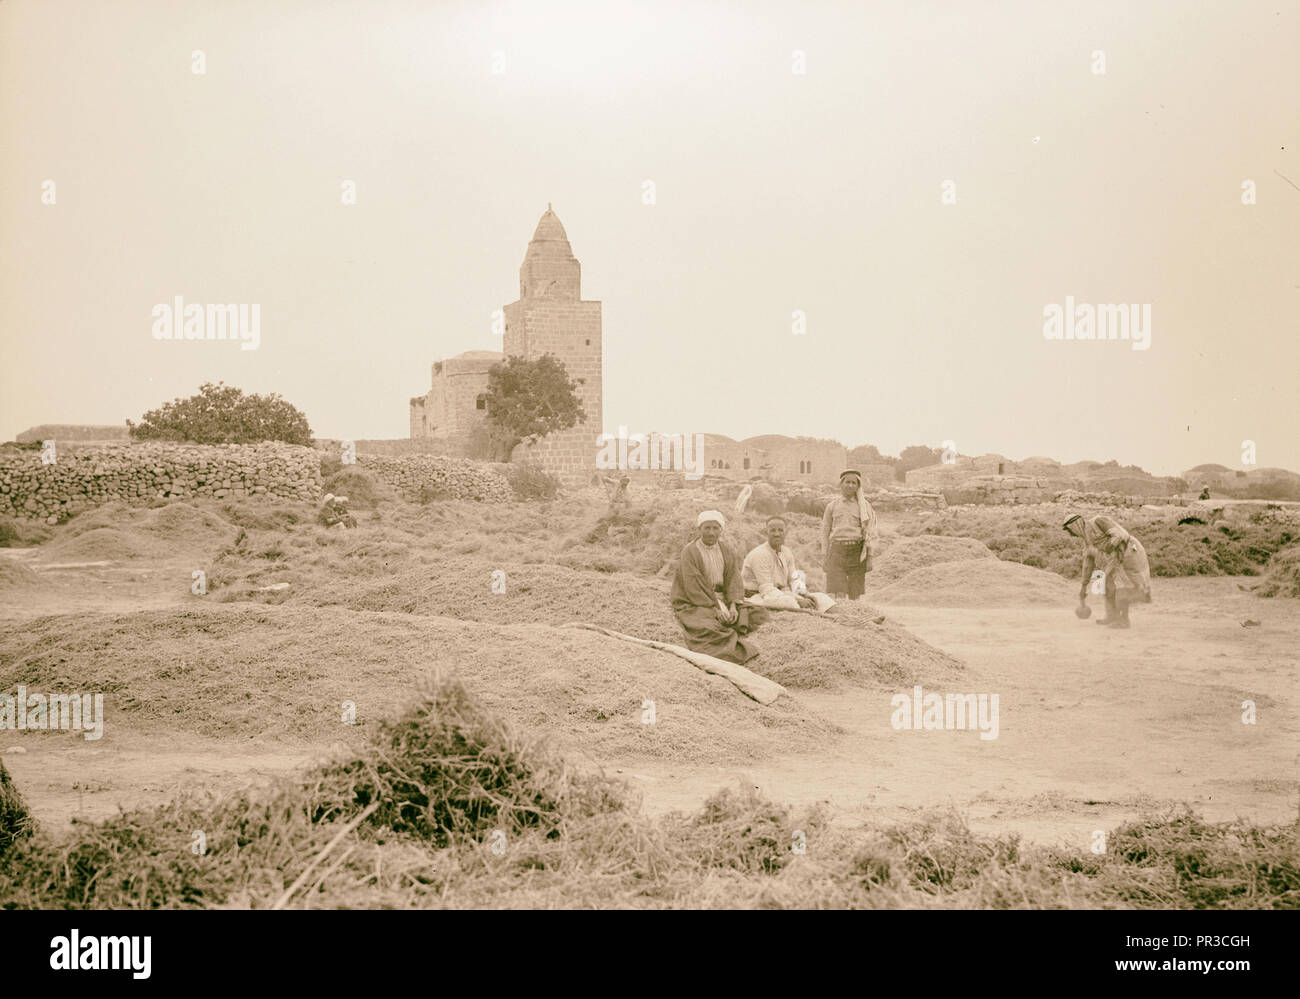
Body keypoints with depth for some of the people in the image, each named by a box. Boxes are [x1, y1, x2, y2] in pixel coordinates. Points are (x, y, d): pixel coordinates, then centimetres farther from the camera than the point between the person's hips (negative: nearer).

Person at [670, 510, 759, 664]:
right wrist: (716, 608, -23)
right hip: (694, 604, -5)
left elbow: (733, 581, 2)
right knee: (708, 626, -35)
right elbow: (693, 587, -15)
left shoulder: (727, 552, 10)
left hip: (722, 600, 5)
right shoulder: (689, 553, -8)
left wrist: (732, 606, -16)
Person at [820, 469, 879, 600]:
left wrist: (869, 557, 2)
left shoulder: (864, 506, 8)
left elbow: (869, 533, 8)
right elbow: (825, 532, 11)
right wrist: (824, 557, 5)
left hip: (857, 551, 1)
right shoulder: (832, 506, 9)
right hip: (837, 550, -1)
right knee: (838, 596, -11)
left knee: (855, 596, 0)